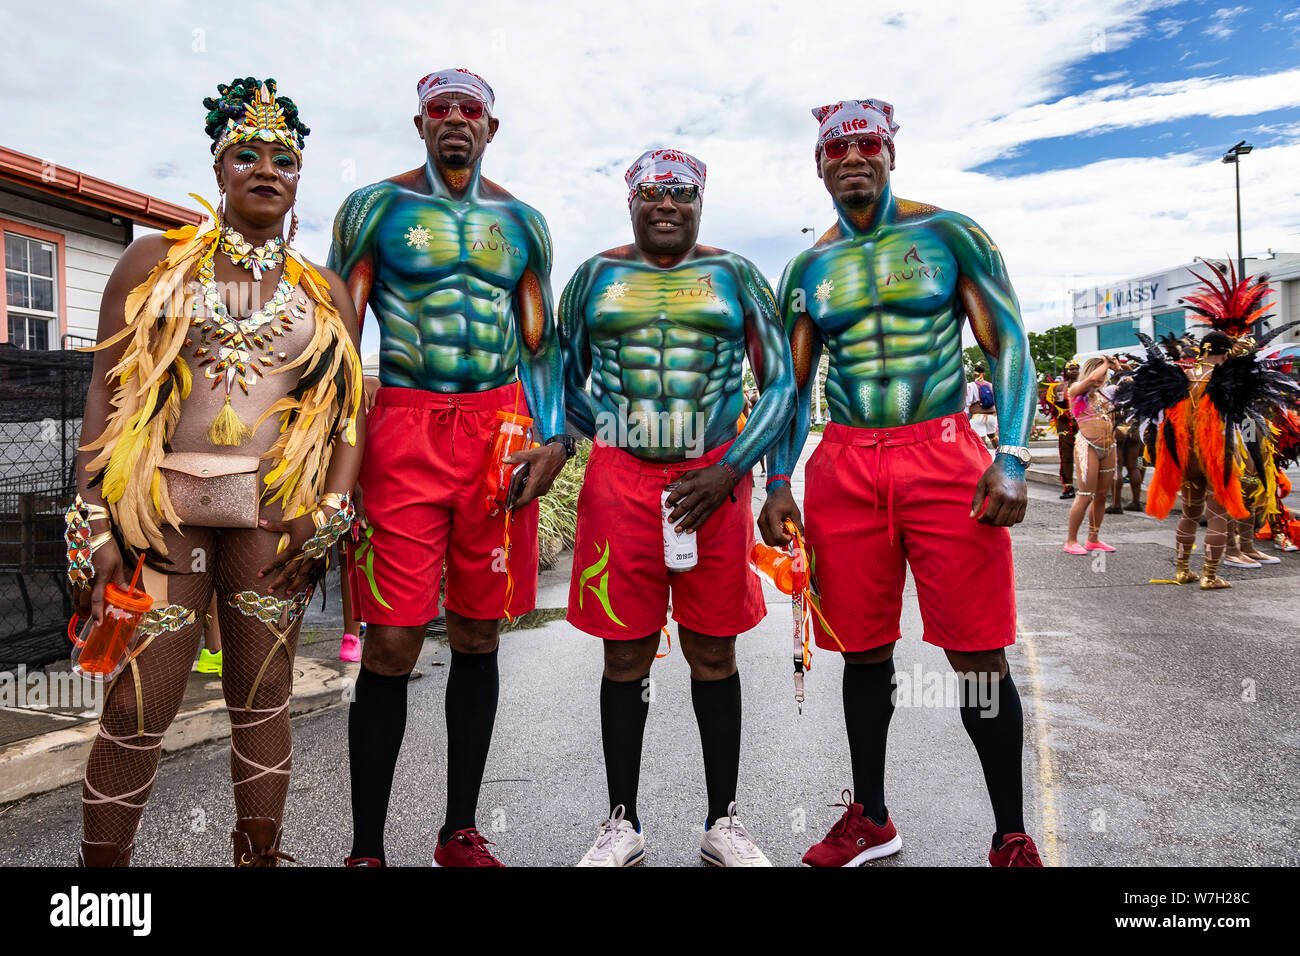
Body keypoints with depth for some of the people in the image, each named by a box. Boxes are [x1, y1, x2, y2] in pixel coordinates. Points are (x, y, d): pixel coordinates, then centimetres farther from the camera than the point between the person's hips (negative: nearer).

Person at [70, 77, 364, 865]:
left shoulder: (324, 291, 12)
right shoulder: (155, 261, 10)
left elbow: (348, 410, 7)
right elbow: (107, 393, 3)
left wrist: (331, 515, -5)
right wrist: (93, 524, -5)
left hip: (275, 512, 1)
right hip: (160, 505, -1)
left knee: (263, 702, 8)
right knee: (137, 711, 0)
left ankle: (261, 858, 23)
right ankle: (103, 860, 20)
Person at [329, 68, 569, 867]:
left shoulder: (522, 222, 17)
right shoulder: (377, 207, 9)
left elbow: (541, 341, 15)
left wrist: (554, 438, 0)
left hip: (502, 432, 3)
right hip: (405, 432, -2)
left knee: (478, 637, 7)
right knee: (392, 644, -5)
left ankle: (461, 833, 22)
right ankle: (366, 847, 12)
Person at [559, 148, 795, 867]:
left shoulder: (734, 275, 9)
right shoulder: (596, 276, 12)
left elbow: (781, 383, 4)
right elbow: (566, 382, 15)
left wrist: (727, 471, -8)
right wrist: (616, 437, 1)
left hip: (715, 481, 0)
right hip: (620, 482, 1)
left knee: (713, 651, 7)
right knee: (625, 654, 6)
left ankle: (722, 822, 23)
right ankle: (622, 824, 22)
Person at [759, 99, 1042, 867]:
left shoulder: (949, 234, 5)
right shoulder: (810, 267, 13)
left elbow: (1010, 345, 0)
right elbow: (793, 384, 13)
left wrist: (1012, 458, -13)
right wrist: (779, 481, 1)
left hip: (945, 458, -2)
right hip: (845, 467, 3)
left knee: (977, 655, -2)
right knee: (864, 652, 9)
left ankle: (1012, 837, 17)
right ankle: (871, 820, 27)